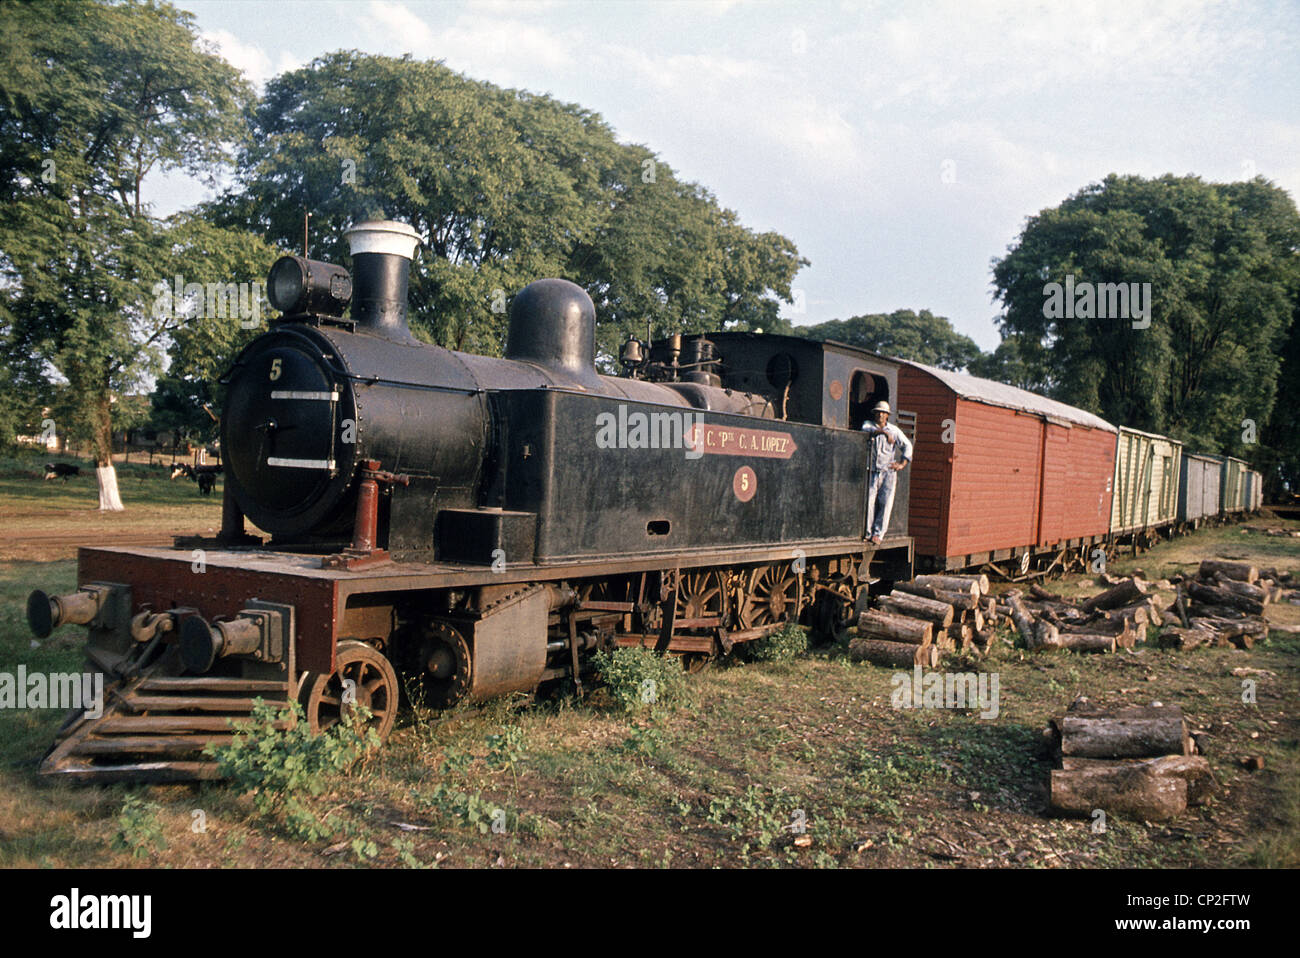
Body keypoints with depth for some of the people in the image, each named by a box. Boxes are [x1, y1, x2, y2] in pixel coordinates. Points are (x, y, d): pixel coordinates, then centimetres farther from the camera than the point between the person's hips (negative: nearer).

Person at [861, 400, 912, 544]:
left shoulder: (894, 430, 12)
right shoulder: (868, 424, 10)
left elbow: (907, 446, 13)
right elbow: (866, 430, -14)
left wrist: (902, 464, 2)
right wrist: (883, 432, -25)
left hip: (888, 471, 1)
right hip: (872, 471, -1)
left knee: (886, 503, -6)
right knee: (870, 501, -8)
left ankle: (878, 533, -1)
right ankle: (868, 533, -1)